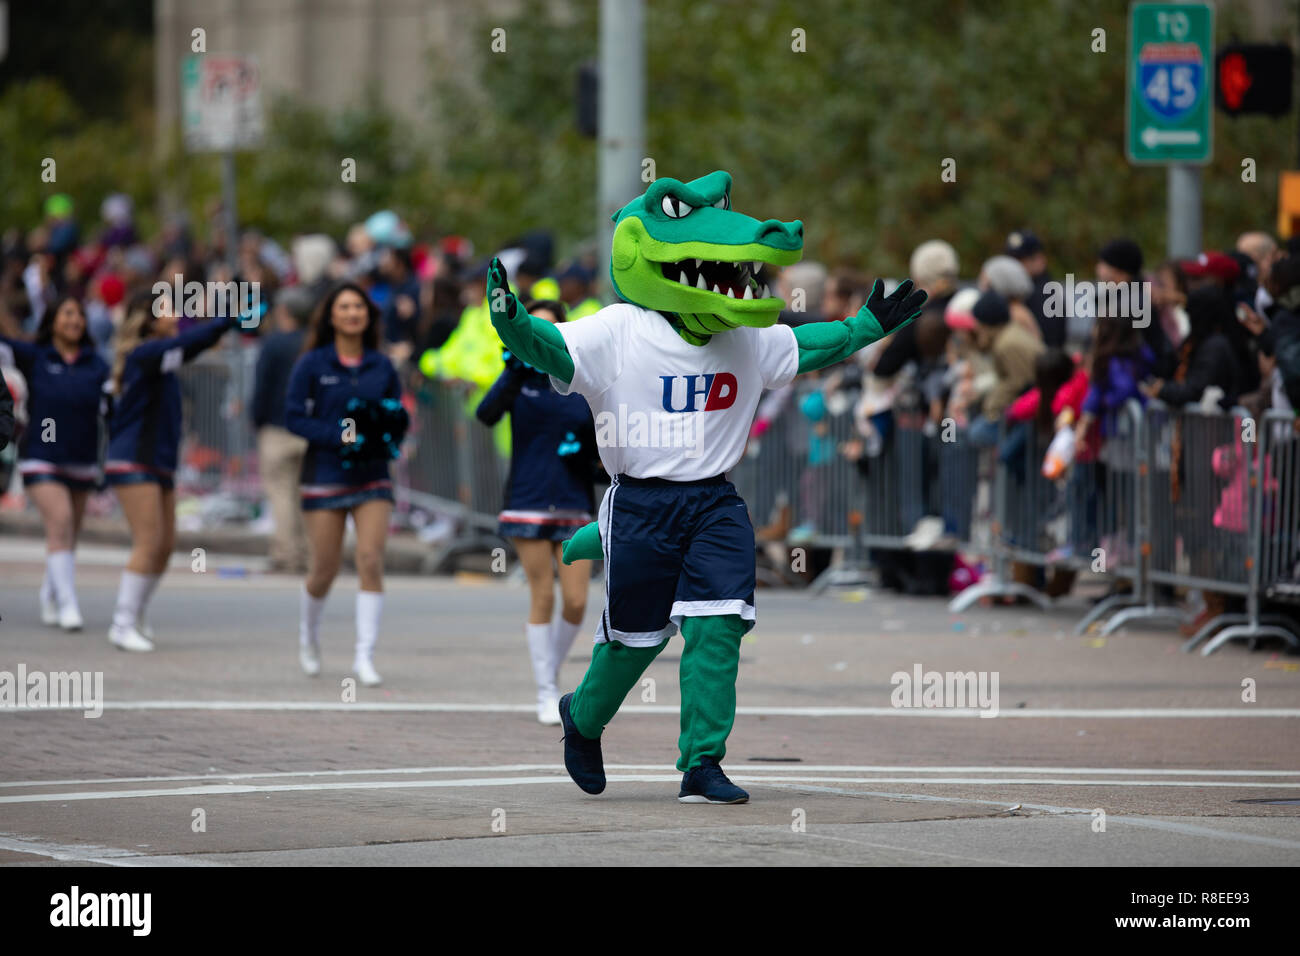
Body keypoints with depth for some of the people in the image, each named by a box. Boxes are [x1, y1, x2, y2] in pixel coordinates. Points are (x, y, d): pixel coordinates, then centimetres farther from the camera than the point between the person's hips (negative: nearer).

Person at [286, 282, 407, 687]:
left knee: (371, 559, -13)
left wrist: (391, 422, -11)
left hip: (372, 475, 2)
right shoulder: (313, 364, -2)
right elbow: (294, 417, -6)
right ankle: (308, 634, 34)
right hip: (325, 475, -2)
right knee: (324, 570, 3)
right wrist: (338, 436, -19)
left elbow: (398, 418, 13)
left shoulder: (381, 365, 6)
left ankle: (364, 656, -9)